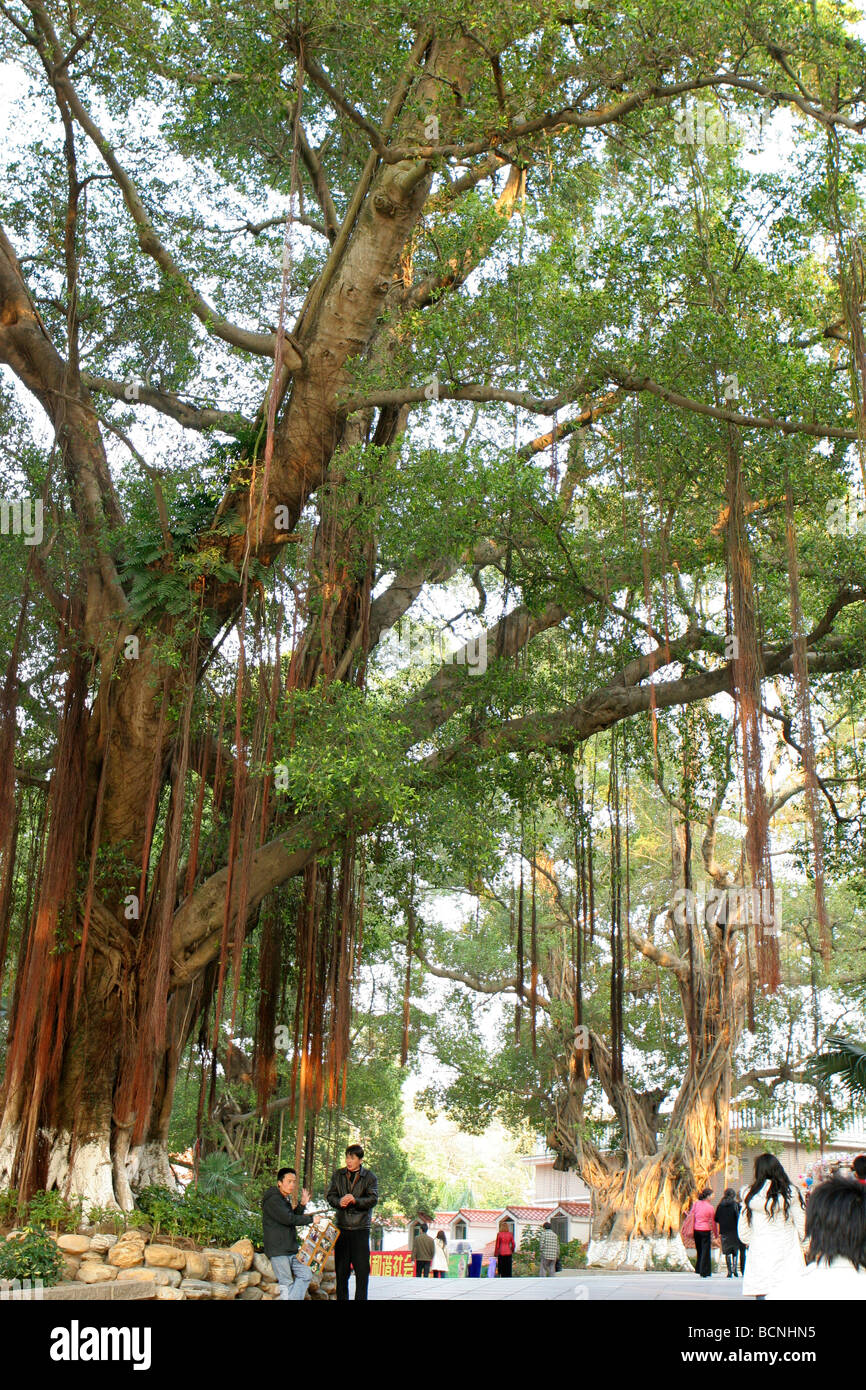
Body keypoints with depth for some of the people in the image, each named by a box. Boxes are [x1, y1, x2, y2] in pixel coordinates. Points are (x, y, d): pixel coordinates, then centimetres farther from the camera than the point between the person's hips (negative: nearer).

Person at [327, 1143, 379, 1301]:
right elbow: (330, 1196, 9)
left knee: (362, 1267, -3)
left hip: (361, 1228, -2)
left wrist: (356, 1200, -20)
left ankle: (361, 1298, 6)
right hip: (342, 1227, 2)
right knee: (341, 1267, 6)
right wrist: (339, 1202, -13)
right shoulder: (338, 1175, 12)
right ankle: (341, 1298, 15)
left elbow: (373, 1199, -4)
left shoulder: (369, 1177, 3)